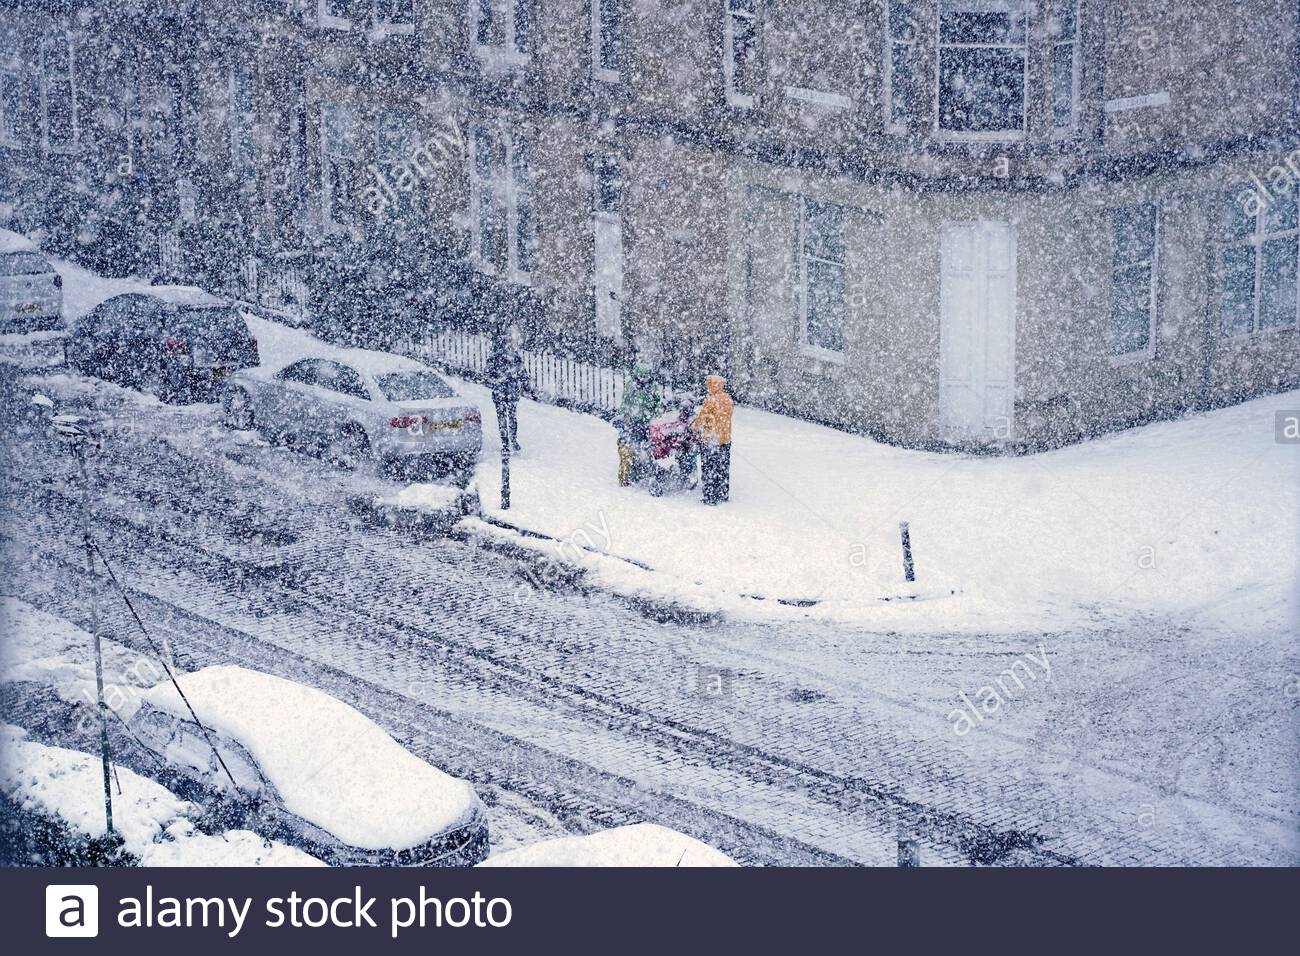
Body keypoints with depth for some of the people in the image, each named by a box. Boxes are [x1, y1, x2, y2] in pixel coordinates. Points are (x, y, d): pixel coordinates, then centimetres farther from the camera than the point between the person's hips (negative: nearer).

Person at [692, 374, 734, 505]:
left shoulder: (711, 401, -19)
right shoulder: (728, 400, 2)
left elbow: (702, 419, -11)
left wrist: (693, 427, 7)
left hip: (710, 440, -7)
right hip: (725, 439, 7)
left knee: (709, 470, 2)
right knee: (723, 469, 17)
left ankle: (710, 498, 4)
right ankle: (723, 495, 25)